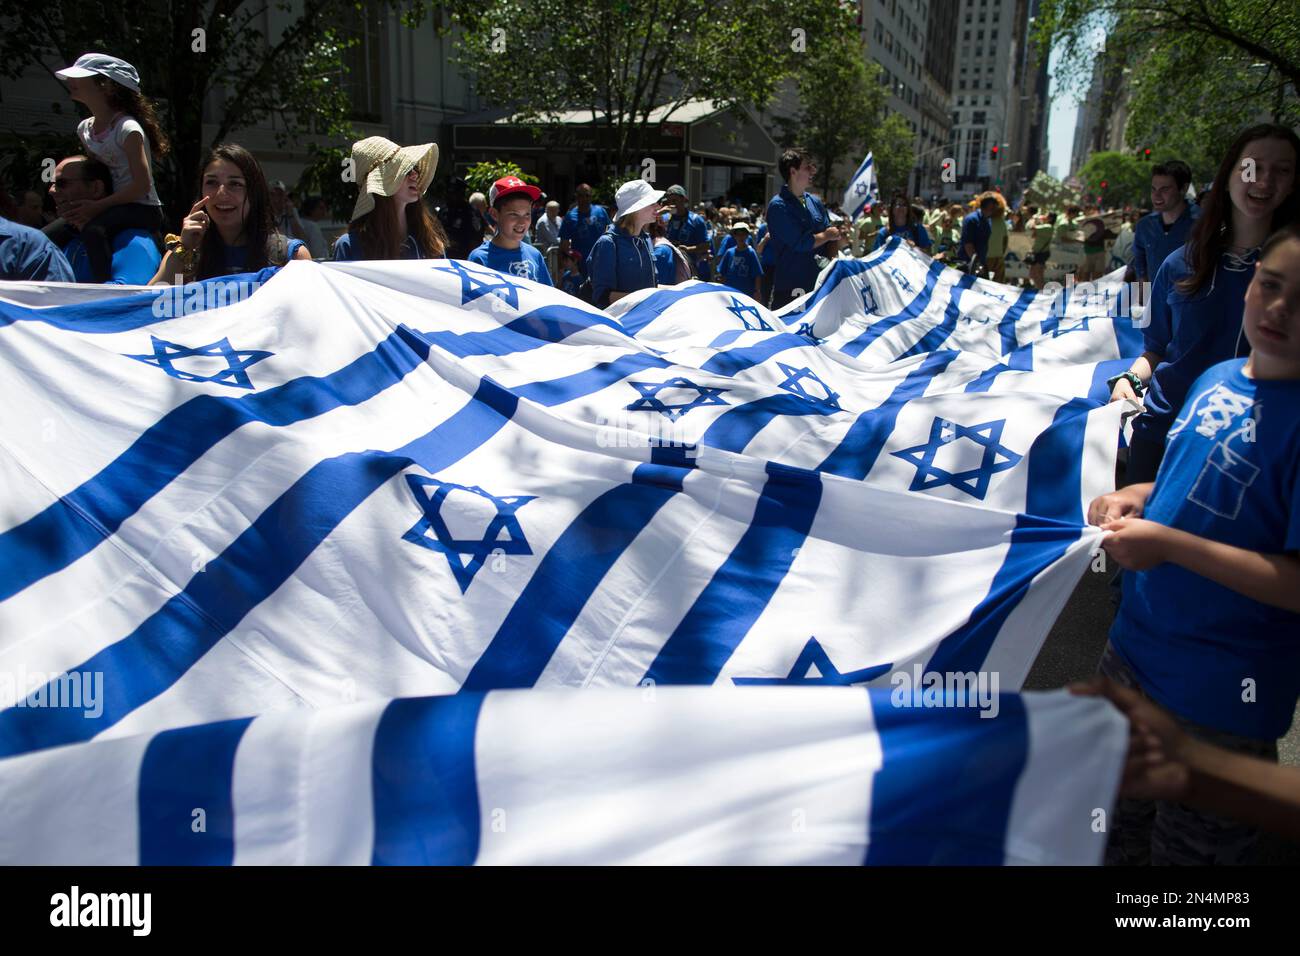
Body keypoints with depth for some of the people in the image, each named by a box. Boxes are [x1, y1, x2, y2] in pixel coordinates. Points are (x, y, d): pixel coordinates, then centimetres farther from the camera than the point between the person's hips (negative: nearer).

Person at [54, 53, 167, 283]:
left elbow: (142, 185, -19)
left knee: (93, 230, -35)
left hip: (142, 210, -8)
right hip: (109, 207, 8)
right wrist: (82, 207, -1)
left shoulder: (128, 129, -16)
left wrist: (97, 207, -19)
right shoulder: (84, 129, 9)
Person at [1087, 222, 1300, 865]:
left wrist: (1168, 544, -27)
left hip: (1221, 696, -7)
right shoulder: (1219, 379, 2)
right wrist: (1138, 496, -2)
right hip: (1136, 646, 7)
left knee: (1187, 847, 16)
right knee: (1118, 830, 26)